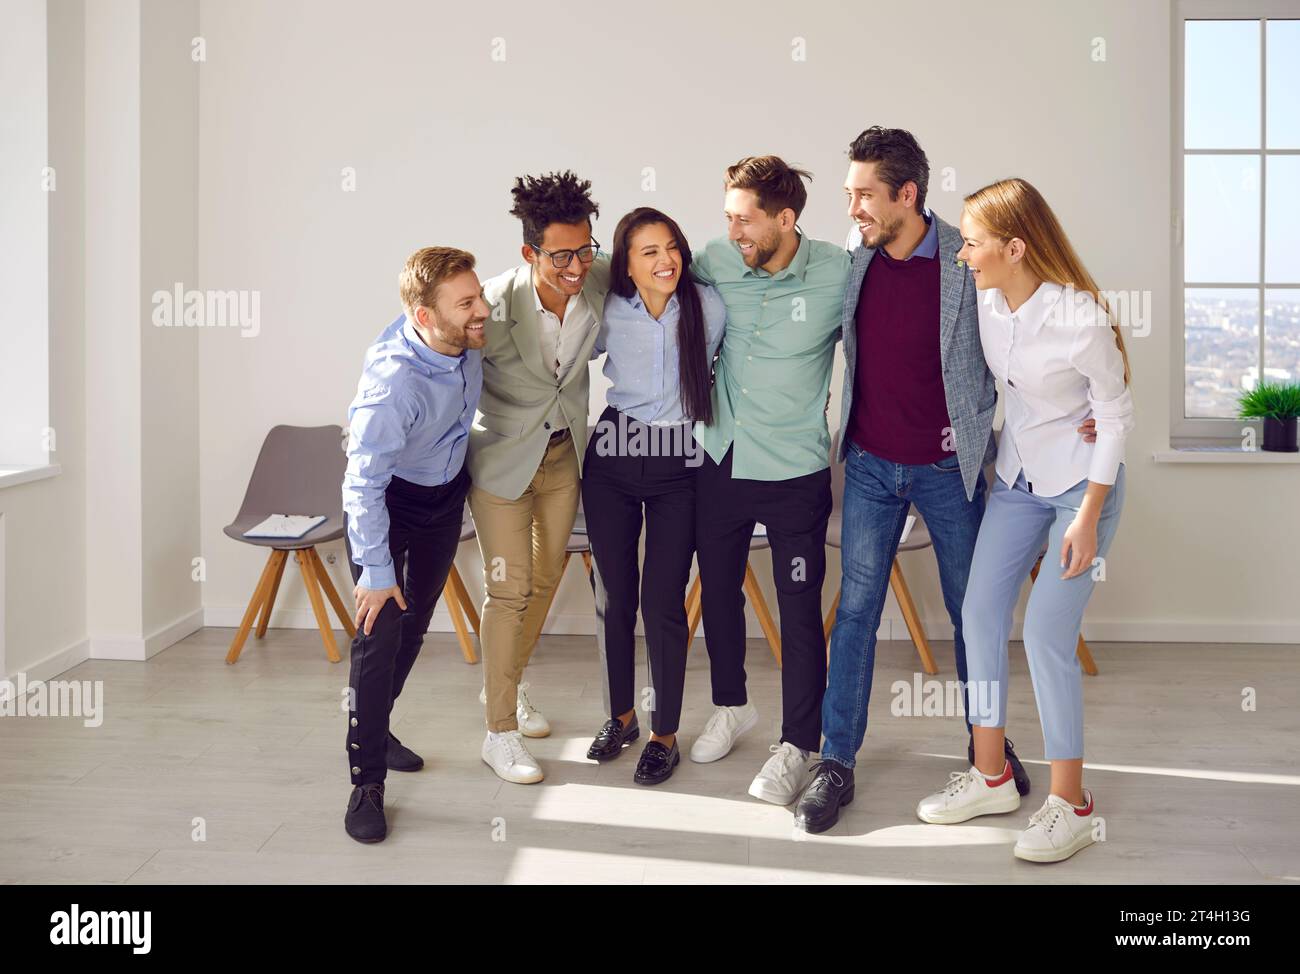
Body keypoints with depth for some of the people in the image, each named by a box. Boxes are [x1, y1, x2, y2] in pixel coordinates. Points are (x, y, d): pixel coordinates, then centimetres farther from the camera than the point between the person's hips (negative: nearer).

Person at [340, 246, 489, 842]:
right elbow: (363, 485, -31)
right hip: (384, 500, -6)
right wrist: (376, 571, -26)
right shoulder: (394, 381, -38)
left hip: (445, 495, 7)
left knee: (415, 623, 16)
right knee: (381, 630, -11)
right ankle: (367, 781, -1)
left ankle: (375, 726, 38)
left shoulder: (467, 338, -22)